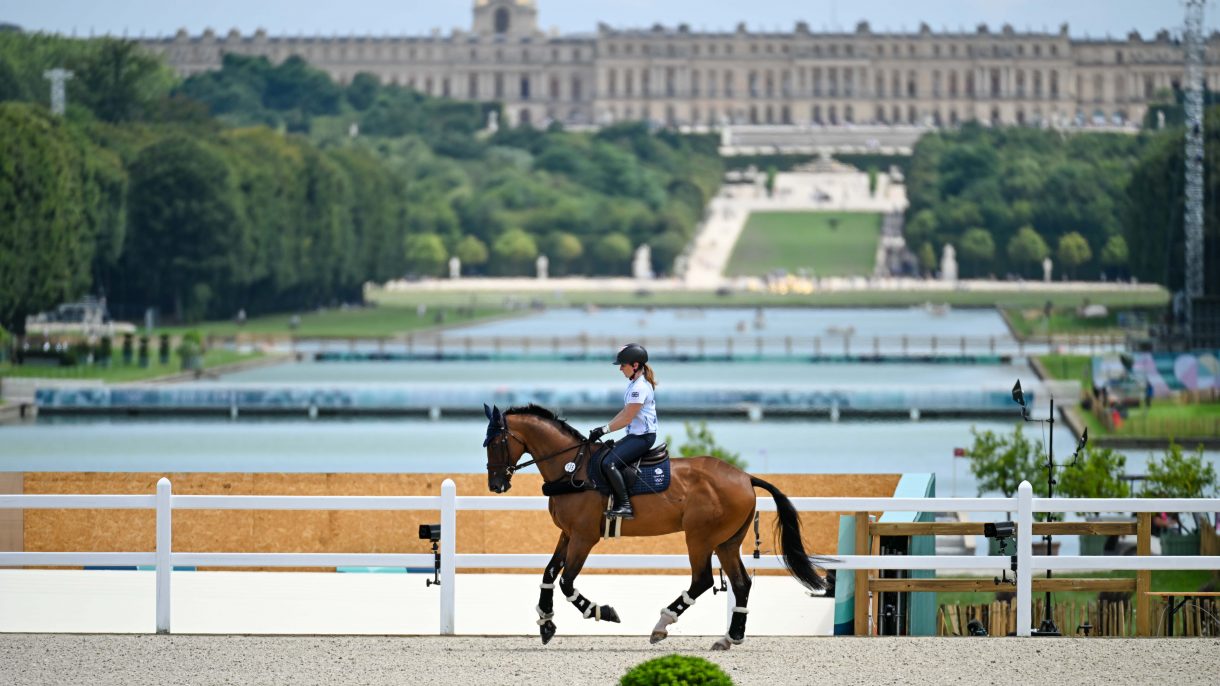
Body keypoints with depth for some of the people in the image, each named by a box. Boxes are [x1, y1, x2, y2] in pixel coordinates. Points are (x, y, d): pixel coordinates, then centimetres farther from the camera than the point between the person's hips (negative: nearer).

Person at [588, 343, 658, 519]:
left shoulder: (639, 387, -19)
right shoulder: (634, 383, 14)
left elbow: (627, 419, -20)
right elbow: (625, 412, 21)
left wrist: (604, 430, -14)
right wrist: (605, 428, 13)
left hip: (642, 437, -11)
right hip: (636, 434, 11)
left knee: (609, 463, -24)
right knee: (603, 456, 15)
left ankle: (624, 505, -25)